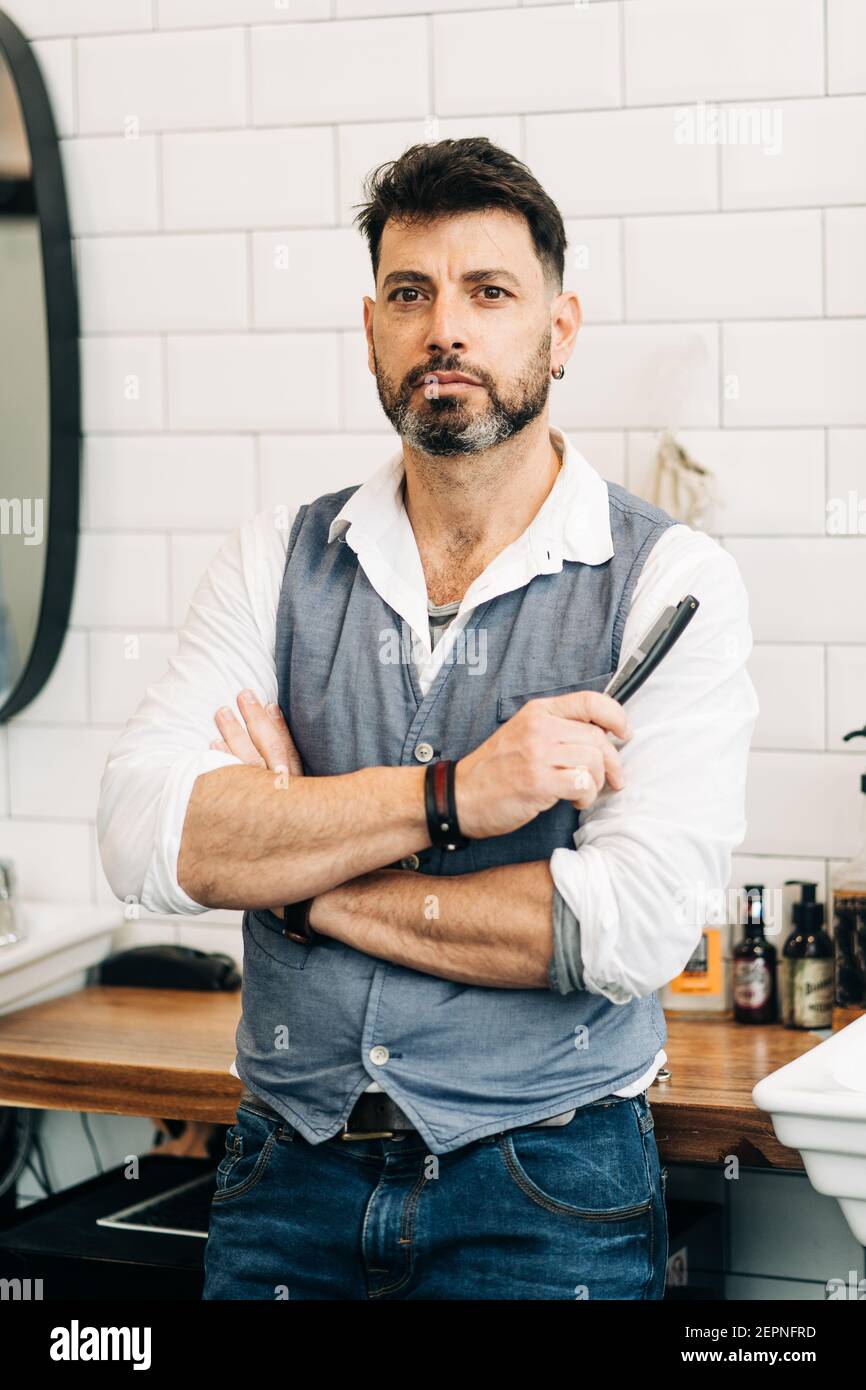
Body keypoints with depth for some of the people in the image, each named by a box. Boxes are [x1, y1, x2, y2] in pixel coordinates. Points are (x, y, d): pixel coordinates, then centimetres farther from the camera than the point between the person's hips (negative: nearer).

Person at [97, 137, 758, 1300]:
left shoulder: (671, 581, -7)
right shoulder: (274, 566, 3)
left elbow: (632, 929, -19)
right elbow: (145, 836, -11)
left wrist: (297, 878, -11)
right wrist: (447, 795, -21)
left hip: (543, 1200, -3)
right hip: (288, 1181, 3)